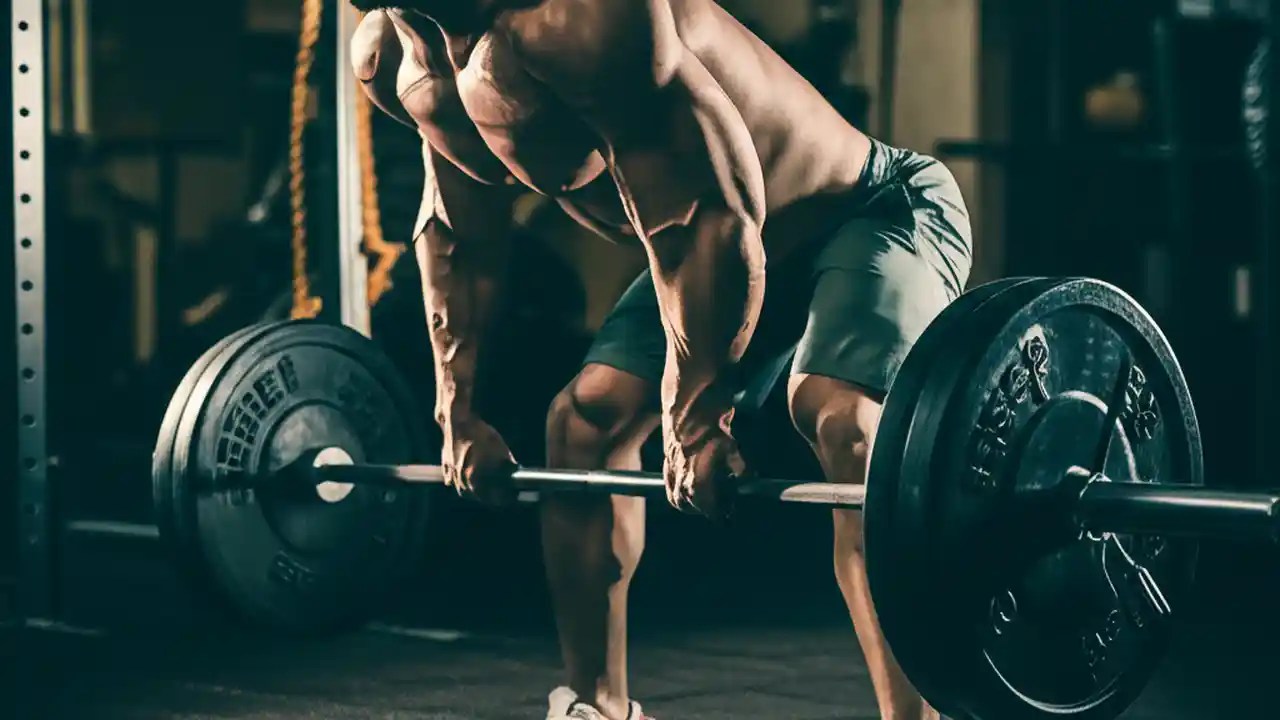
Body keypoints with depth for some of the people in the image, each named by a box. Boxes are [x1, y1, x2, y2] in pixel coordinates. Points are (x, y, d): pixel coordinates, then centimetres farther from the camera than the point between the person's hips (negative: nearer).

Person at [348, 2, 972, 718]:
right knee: (583, 423, 9)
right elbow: (456, 234, 9)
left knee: (840, 417, -33)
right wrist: (459, 414, 10)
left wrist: (696, 419, -32)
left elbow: (715, 214, -35)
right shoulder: (397, 59, -7)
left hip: (877, 210, -9)